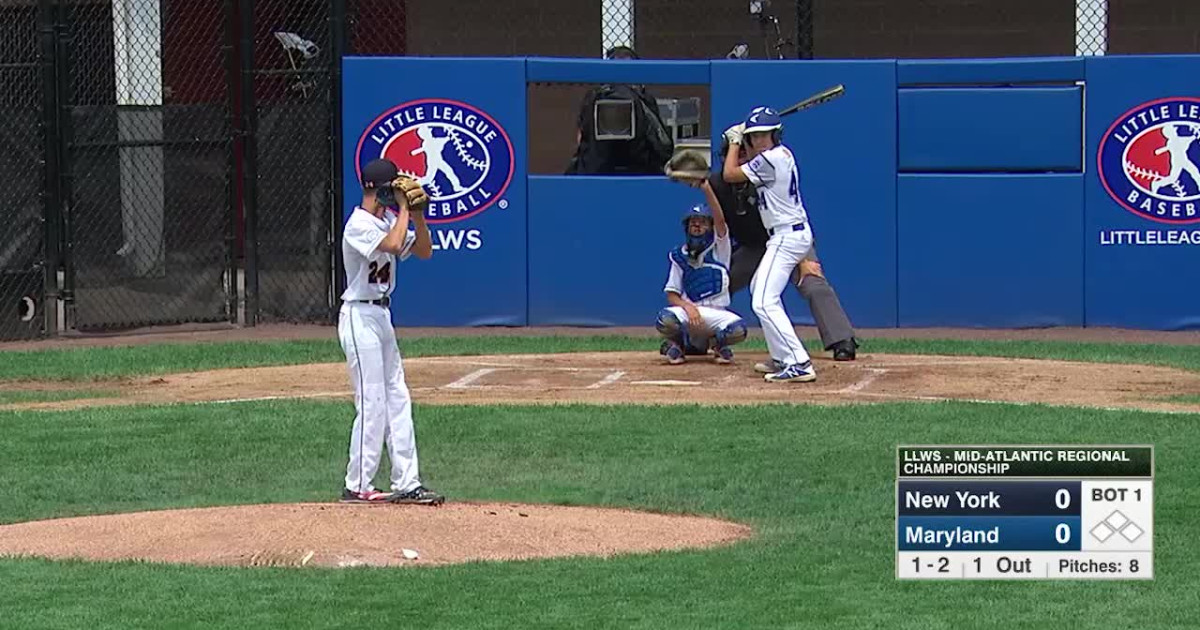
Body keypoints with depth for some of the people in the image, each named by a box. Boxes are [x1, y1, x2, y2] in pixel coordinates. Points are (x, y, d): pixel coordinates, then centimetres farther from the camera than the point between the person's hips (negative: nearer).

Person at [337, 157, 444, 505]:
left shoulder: (389, 220, 11)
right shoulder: (359, 225, -17)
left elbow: (423, 251, 11)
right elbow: (394, 245, -33)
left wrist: (418, 215, -3)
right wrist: (404, 209, -19)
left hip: (381, 316, 9)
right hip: (360, 317, -9)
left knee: (398, 400, 8)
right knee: (372, 404, -9)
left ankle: (406, 483, 10)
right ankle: (357, 487, -3)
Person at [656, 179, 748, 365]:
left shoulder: (719, 248, 4)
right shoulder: (679, 257, 8)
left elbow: (720, 220, -15)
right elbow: (671, 294, 5)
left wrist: (706, 188, -27)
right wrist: (687, 306, -17)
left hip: (717, 313, 0)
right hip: (688, 310, 0)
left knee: (738, 329, -33)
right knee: (665, 319, -34)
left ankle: (718, 343, 4)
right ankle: (676, 343, 2)